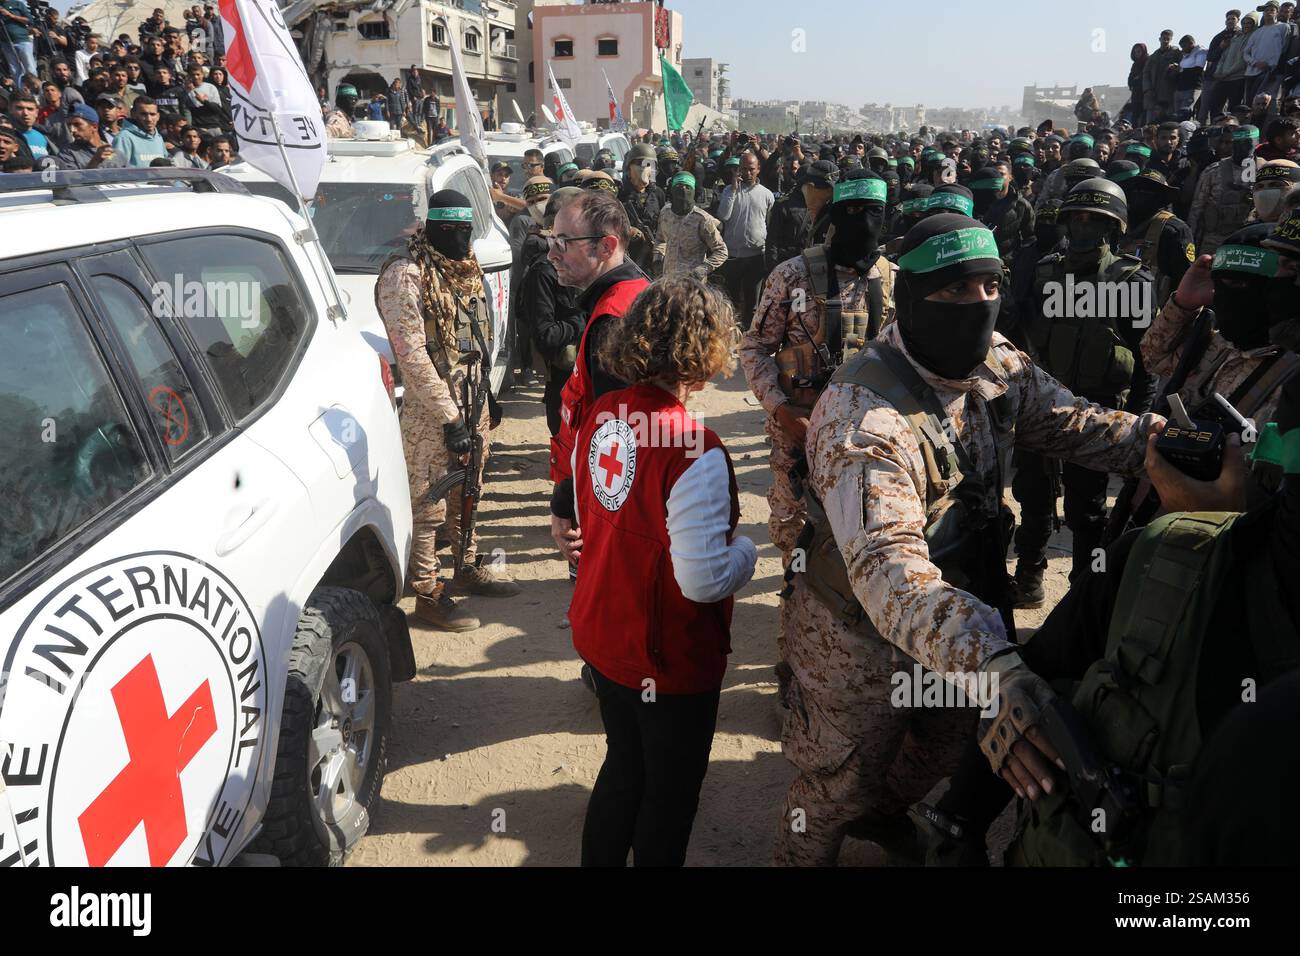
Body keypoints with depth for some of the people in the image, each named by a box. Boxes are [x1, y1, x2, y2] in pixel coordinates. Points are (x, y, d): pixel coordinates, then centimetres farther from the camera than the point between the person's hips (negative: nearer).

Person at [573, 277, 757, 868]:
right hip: (671, 662, -7)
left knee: (623, 767, 28)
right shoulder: (695, 452, -29)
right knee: (670, 793, 17)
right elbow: (704, 581, -28)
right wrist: (746, 548, -9)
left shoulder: (600, 417, -6)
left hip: (602, 637, 7)